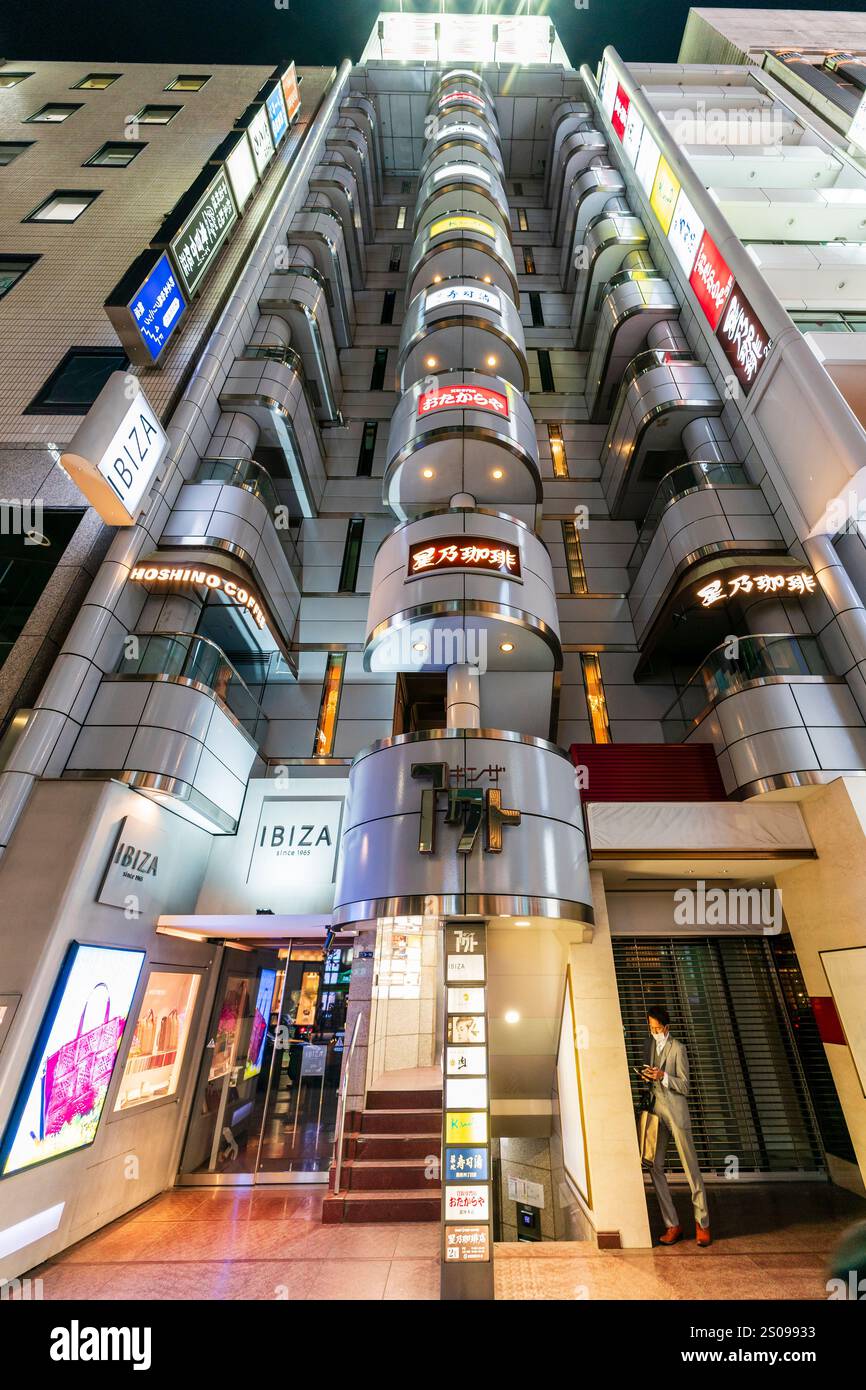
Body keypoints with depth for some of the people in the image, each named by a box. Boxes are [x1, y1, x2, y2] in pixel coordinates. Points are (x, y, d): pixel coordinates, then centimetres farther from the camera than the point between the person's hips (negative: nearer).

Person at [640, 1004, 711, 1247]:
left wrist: (663, 1077, -24)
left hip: (676, 1111, -5)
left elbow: (685, 1087, -10)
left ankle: (702, 1223, 18)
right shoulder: (649, 1044, 8)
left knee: (691, 1168, 1)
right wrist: (645, 1076, -4)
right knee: (655, 1167, 4)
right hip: (656, 1111, 5)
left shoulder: (678, 1048, -10)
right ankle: (672, 1225, 15)